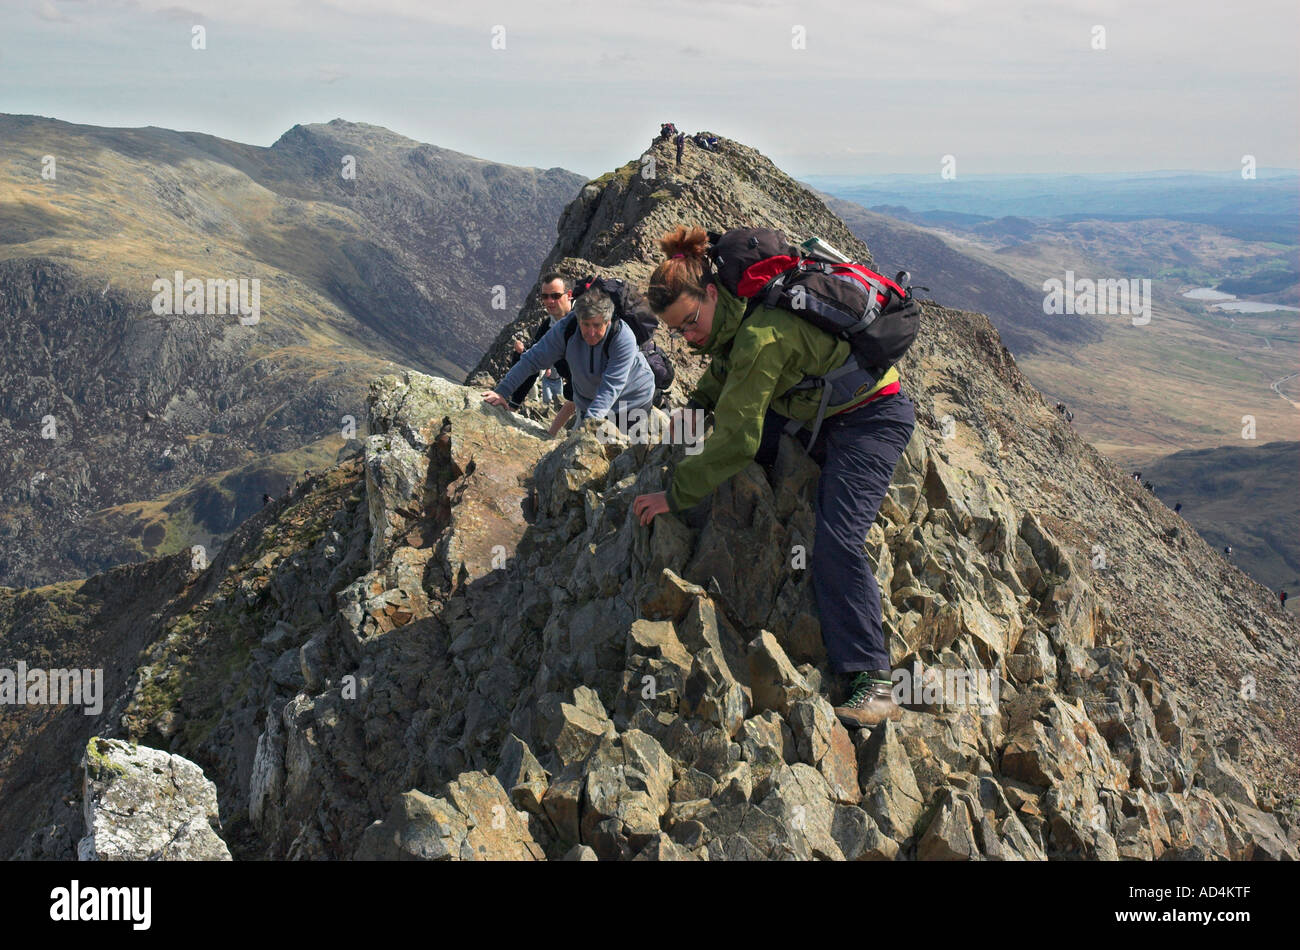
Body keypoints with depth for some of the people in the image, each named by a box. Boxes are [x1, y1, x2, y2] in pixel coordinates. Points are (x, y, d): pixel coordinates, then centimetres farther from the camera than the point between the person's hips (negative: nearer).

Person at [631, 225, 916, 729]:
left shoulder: (761, 333, -32)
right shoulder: (731, 319, -4)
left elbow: (737, 438, -31)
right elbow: (723, 371, 20)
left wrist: (673, 495, -25)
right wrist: (696, 406, 2)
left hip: (870, 417, -10)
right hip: (808, 412, 10)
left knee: (836, 540, -22)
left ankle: (874, 684, -18)